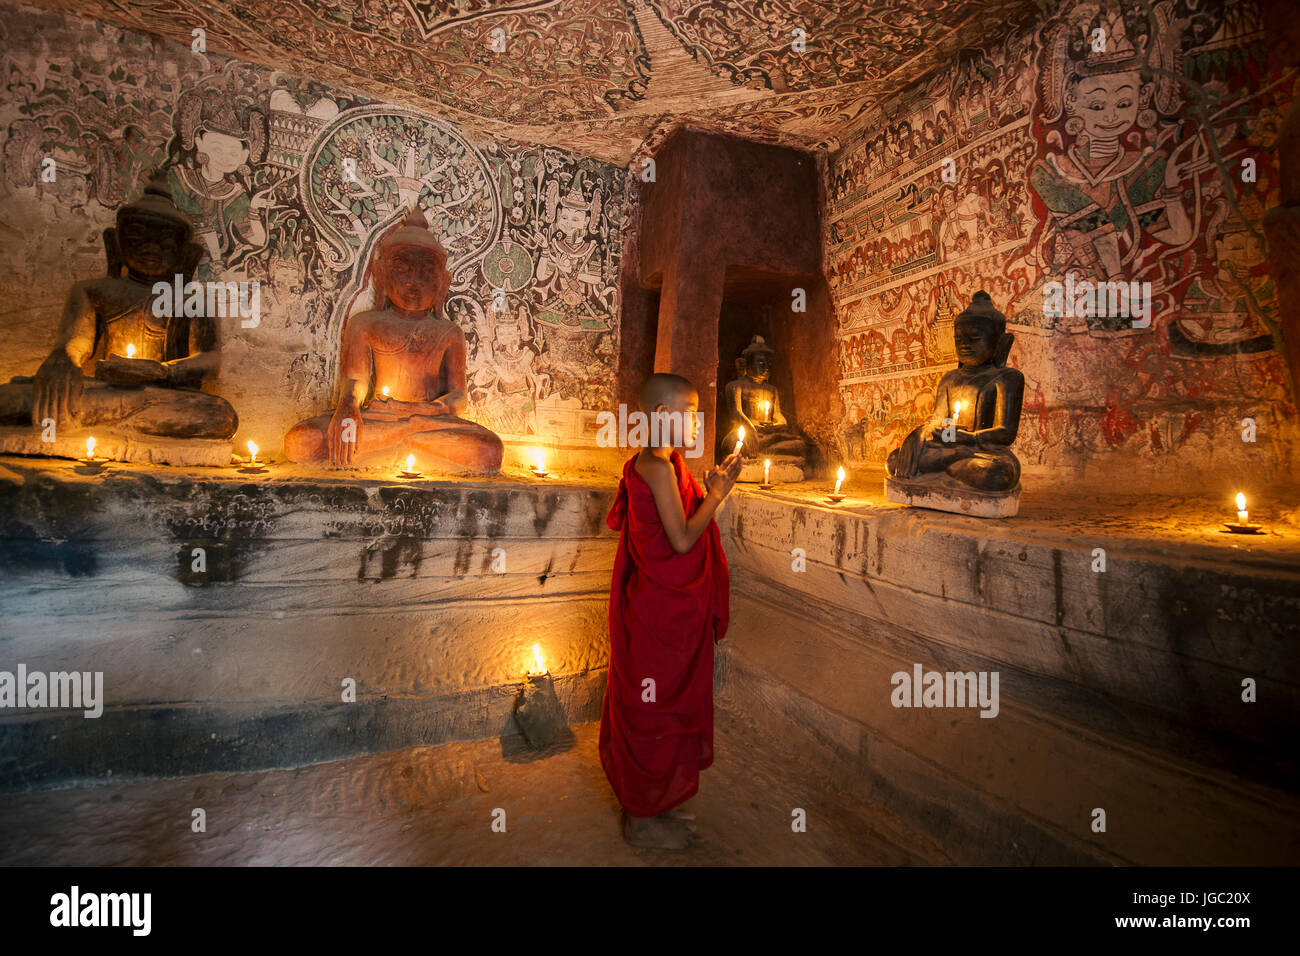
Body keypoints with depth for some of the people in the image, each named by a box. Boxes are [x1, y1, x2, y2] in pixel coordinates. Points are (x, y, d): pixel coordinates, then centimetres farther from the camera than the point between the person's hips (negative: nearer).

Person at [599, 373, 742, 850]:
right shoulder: (661, 467, -21)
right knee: (656, 707, 5)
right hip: (664, 609, -10)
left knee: (649, 705, 20)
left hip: (661, 604, 10)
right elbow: (682, 539, -22)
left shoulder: (647, 463, 10)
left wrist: (706, 491, 9)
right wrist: (717, 494, -15)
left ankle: (649, 805, 37)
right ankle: (643, 819, 24)